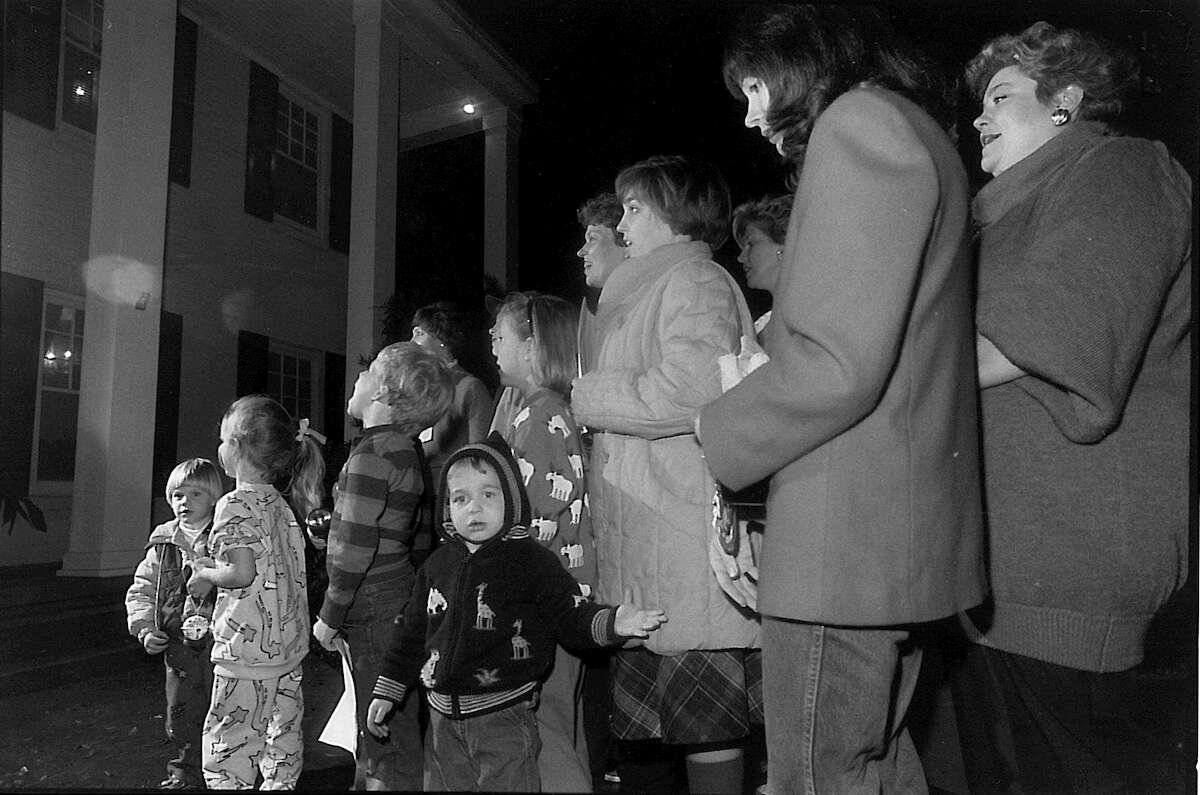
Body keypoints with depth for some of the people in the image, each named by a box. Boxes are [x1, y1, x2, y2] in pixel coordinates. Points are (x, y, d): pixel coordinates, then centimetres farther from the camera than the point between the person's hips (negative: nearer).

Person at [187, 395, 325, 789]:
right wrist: (217, 564, 14)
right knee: (284, 733, 16)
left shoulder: (235, 504, -13)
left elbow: (244, 573, -22)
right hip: (290, 643, 8)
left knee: (228, 742, 4)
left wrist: (205, 575, -4)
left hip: (247, 650, -7)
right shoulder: (280, 504, 8)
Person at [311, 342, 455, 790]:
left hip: (375, 611, -9)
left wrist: (330, 617, -10)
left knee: (385, 740, 3)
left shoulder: (372, 455, -19)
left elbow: (354, 552, -20)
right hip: (400, 599, 9)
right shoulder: (405, 447, 8)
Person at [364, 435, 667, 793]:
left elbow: (573, 617, -11)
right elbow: (413, 630, 13)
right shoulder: (439, 563, 4)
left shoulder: (532, 561, -11)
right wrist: (386, 691, 15)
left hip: (504, 720, -5)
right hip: (444, 718, 5)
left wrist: (611, 622, -31)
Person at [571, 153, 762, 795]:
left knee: (706, 722, -2)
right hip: (643, 537, 9)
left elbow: (688, 393, -20)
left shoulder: (695, 279, -5)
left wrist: (584, 396, -10)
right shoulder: (642, 290, 25)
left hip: (686, 538, -9)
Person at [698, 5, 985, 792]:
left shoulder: (857, 122, -9)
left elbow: (839, 363, -20)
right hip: (897, 534, 10)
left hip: (845, 536, -10)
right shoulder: (911, 130, 22)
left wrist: (717, 429, -5)